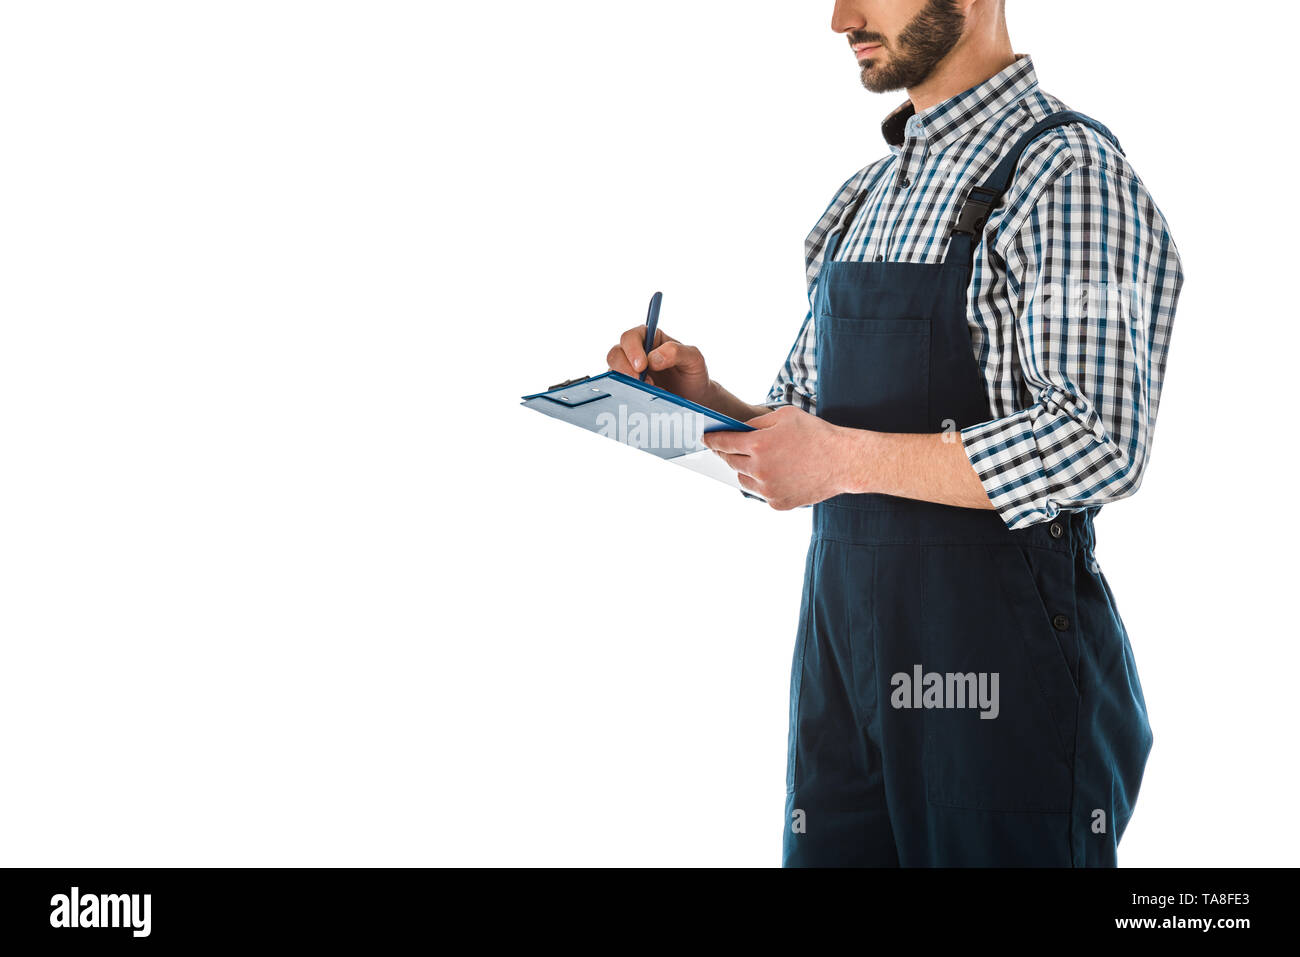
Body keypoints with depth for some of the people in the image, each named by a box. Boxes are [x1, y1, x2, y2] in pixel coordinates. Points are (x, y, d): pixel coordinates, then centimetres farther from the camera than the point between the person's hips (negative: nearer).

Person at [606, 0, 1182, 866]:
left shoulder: (1071, 174, -10)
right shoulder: (864, 200, 16)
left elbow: (1099, 447, -21)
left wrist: (846, 458, -20)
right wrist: (703, 401, -1)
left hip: (1002, 667, -7)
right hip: (843, 653, 7)